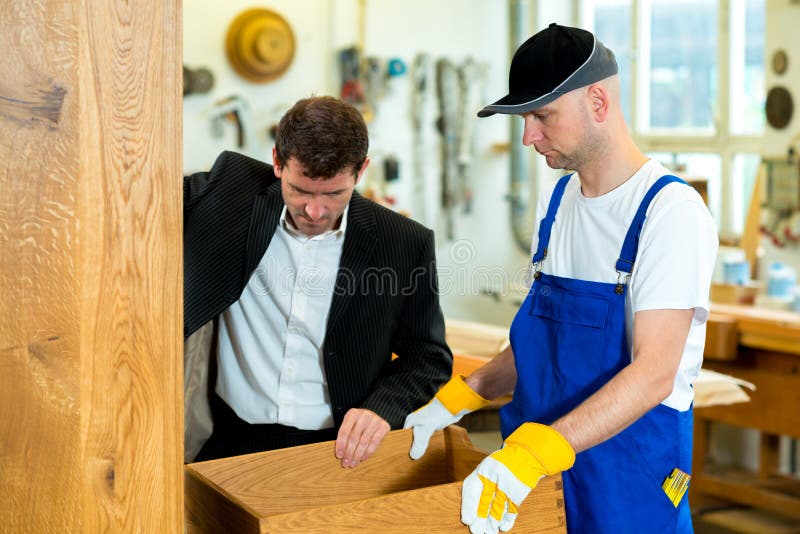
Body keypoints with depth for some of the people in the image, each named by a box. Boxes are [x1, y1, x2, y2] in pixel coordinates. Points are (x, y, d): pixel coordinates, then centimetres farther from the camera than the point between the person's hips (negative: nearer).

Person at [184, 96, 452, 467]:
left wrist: (382, 408, -10)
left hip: (344, 448, -1)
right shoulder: (233, 189, 0)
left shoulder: (406, 245, -2)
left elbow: (427, 355, 8)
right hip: (234, 441, 1)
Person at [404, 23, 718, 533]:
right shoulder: (556, 201, 6)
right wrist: (462, 396, 1)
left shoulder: (671, 210, -17)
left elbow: (654, 374, -25)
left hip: (631, 476, -6)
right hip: (536, 463, 6)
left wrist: (532, 452, -33)